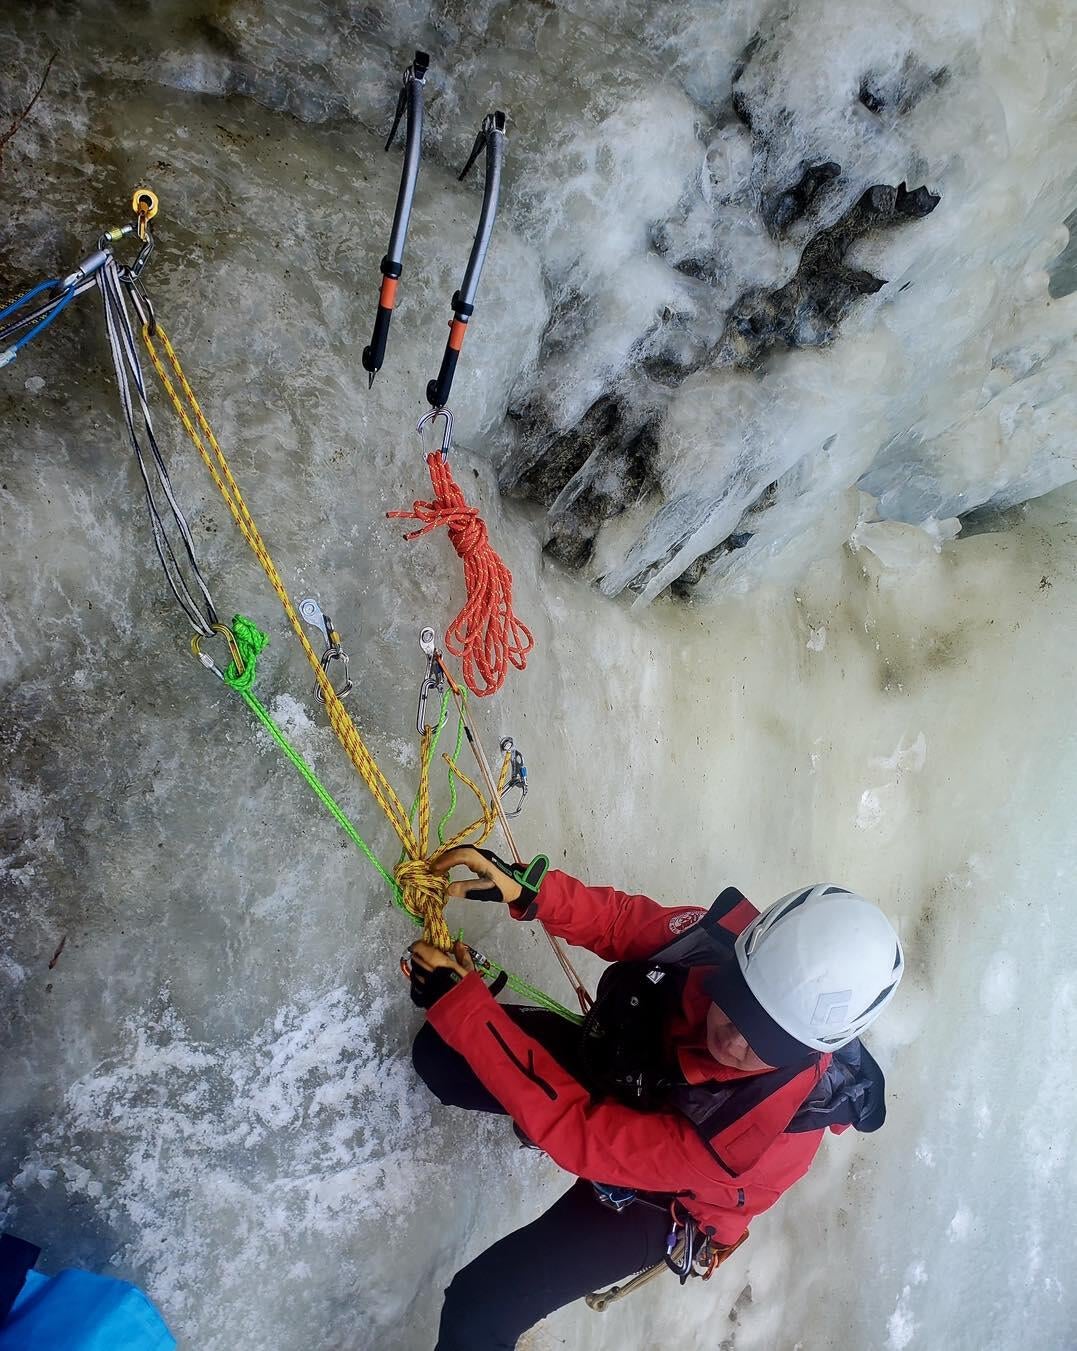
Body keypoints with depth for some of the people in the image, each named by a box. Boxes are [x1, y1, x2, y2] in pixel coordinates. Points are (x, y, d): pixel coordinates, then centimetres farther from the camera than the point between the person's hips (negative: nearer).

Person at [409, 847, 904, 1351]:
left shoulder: (769, 1133, -42)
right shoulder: (722, 937, -32)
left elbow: (581, 1132, -39)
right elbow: (622, 922, -12)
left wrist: (460, 1005, -39)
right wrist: (526, 889, -31)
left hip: (646, 1199, -4)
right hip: (610, 1064, 4)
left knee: (476, 1309, -10)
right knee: (441, 1053, -1)